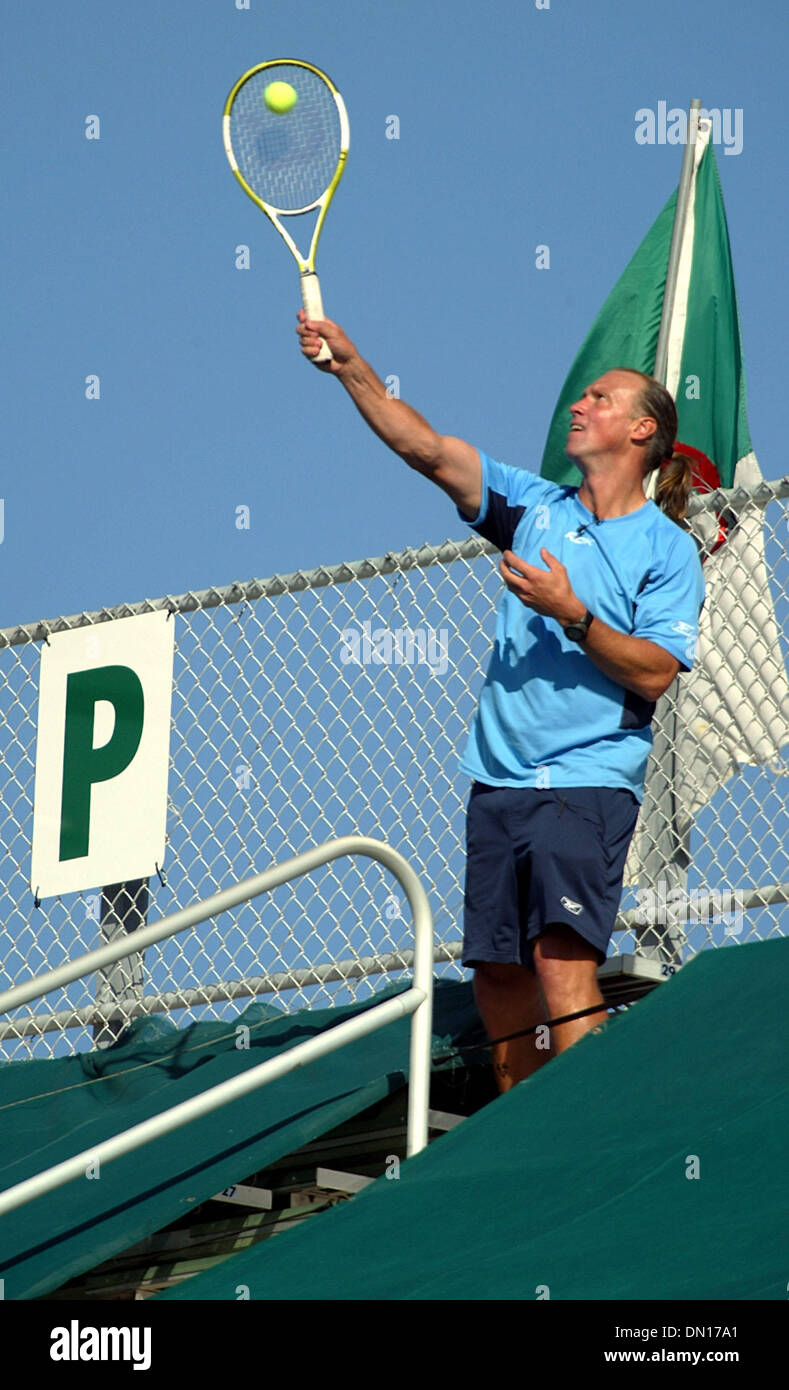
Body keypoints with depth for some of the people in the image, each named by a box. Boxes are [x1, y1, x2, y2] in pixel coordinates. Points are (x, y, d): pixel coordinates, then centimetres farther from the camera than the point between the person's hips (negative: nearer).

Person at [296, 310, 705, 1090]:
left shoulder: (666, 549, 1)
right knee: (497, 974, 4)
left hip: (590, 782, -5)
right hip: (499, 781, 5)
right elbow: (426, 448, 6)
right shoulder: (536, 509, 13)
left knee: (562, 957, -20)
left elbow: (655, 673, -8)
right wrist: (352, 370, -4)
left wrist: (571, 615, -18)